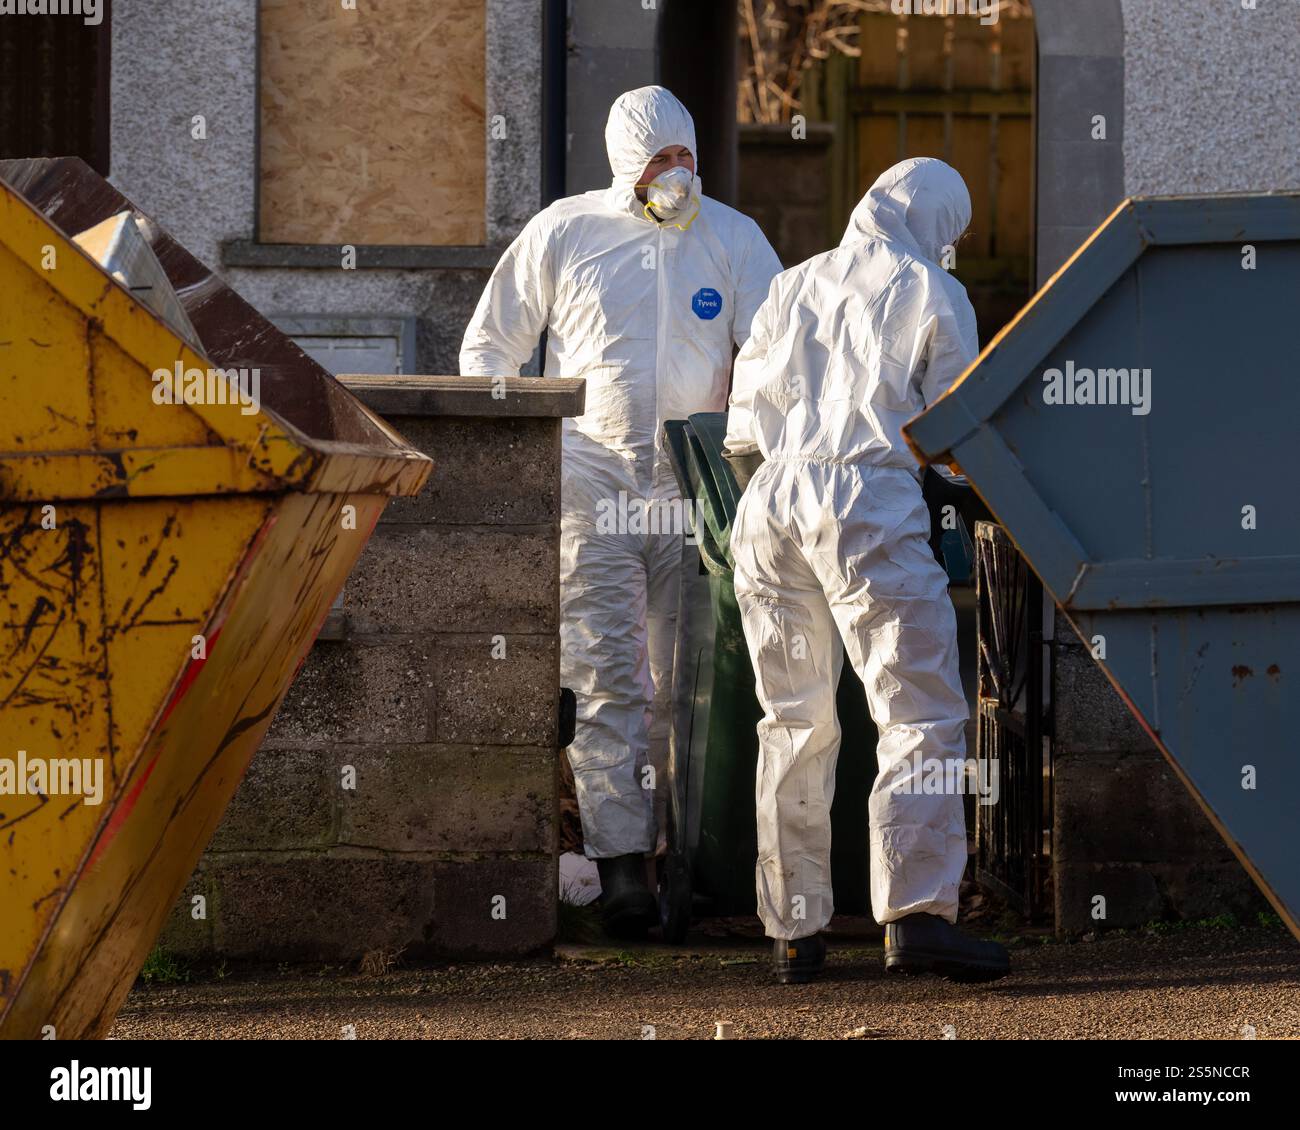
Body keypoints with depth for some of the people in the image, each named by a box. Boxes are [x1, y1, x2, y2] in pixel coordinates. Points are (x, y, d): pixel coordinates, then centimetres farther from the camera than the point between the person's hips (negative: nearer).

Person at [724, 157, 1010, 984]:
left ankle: (794, 930, 11)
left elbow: (743, 425, 24)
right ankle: (917, 912, -22)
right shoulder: (933, 296, 6)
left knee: (795, 723, 13)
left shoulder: (793, 288, 21)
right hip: (869, 503, -5)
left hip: (771, 504, 6)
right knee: (923, 714, -7)